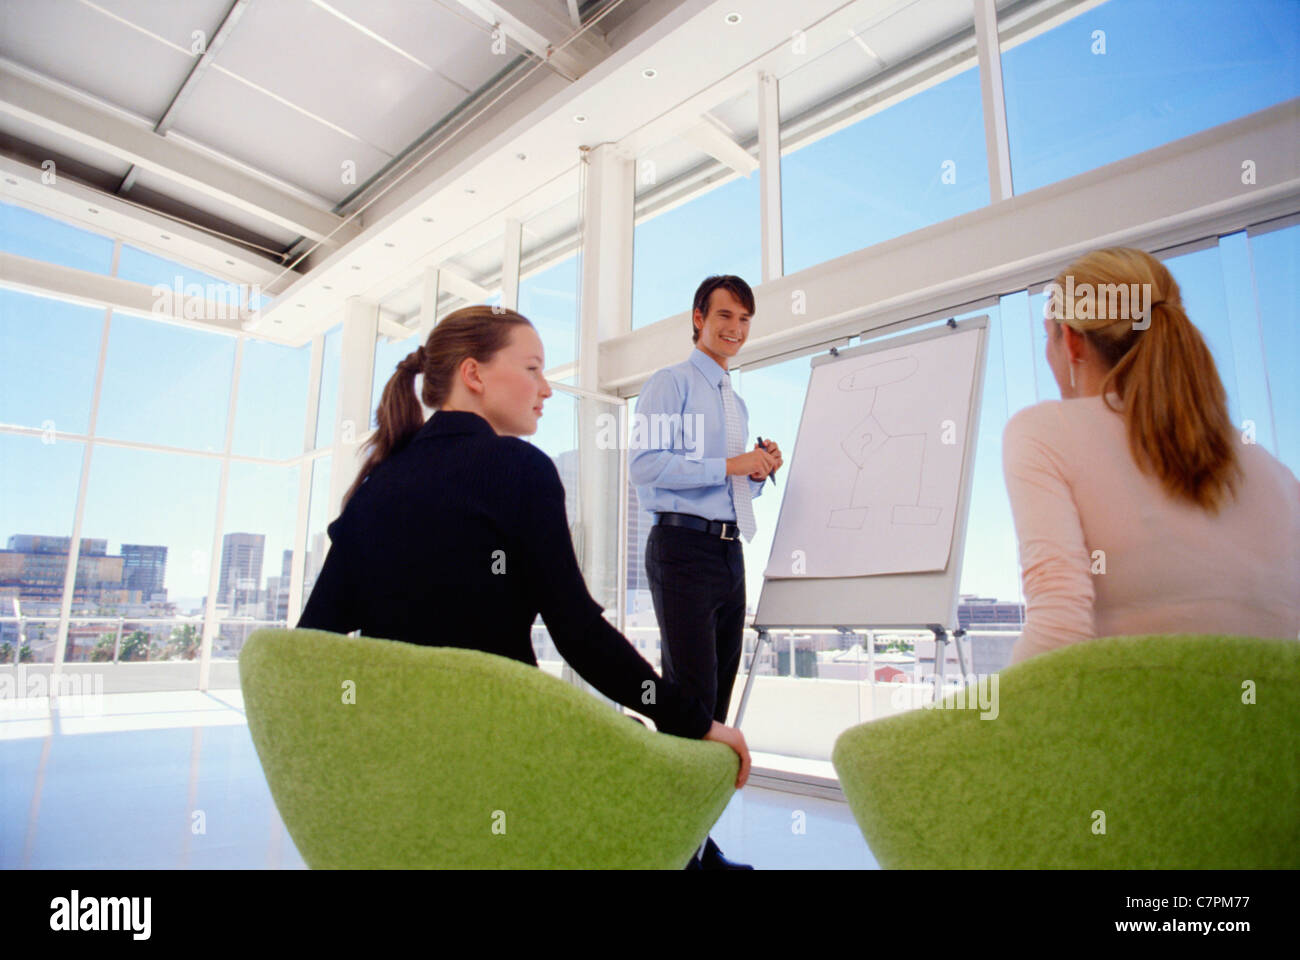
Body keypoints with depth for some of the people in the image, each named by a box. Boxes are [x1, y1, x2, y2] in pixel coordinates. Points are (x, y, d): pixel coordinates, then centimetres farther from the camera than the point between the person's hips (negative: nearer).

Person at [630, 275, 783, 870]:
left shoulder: (737, 404, 26)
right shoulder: (671, 383, 1)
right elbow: (646, 464, -14)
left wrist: (761, 472, 7)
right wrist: (729, 466, -15)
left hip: (730, 550, 8)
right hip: (684, 546, -8)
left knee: (717, 695, 8)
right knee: (690, 693, -10)